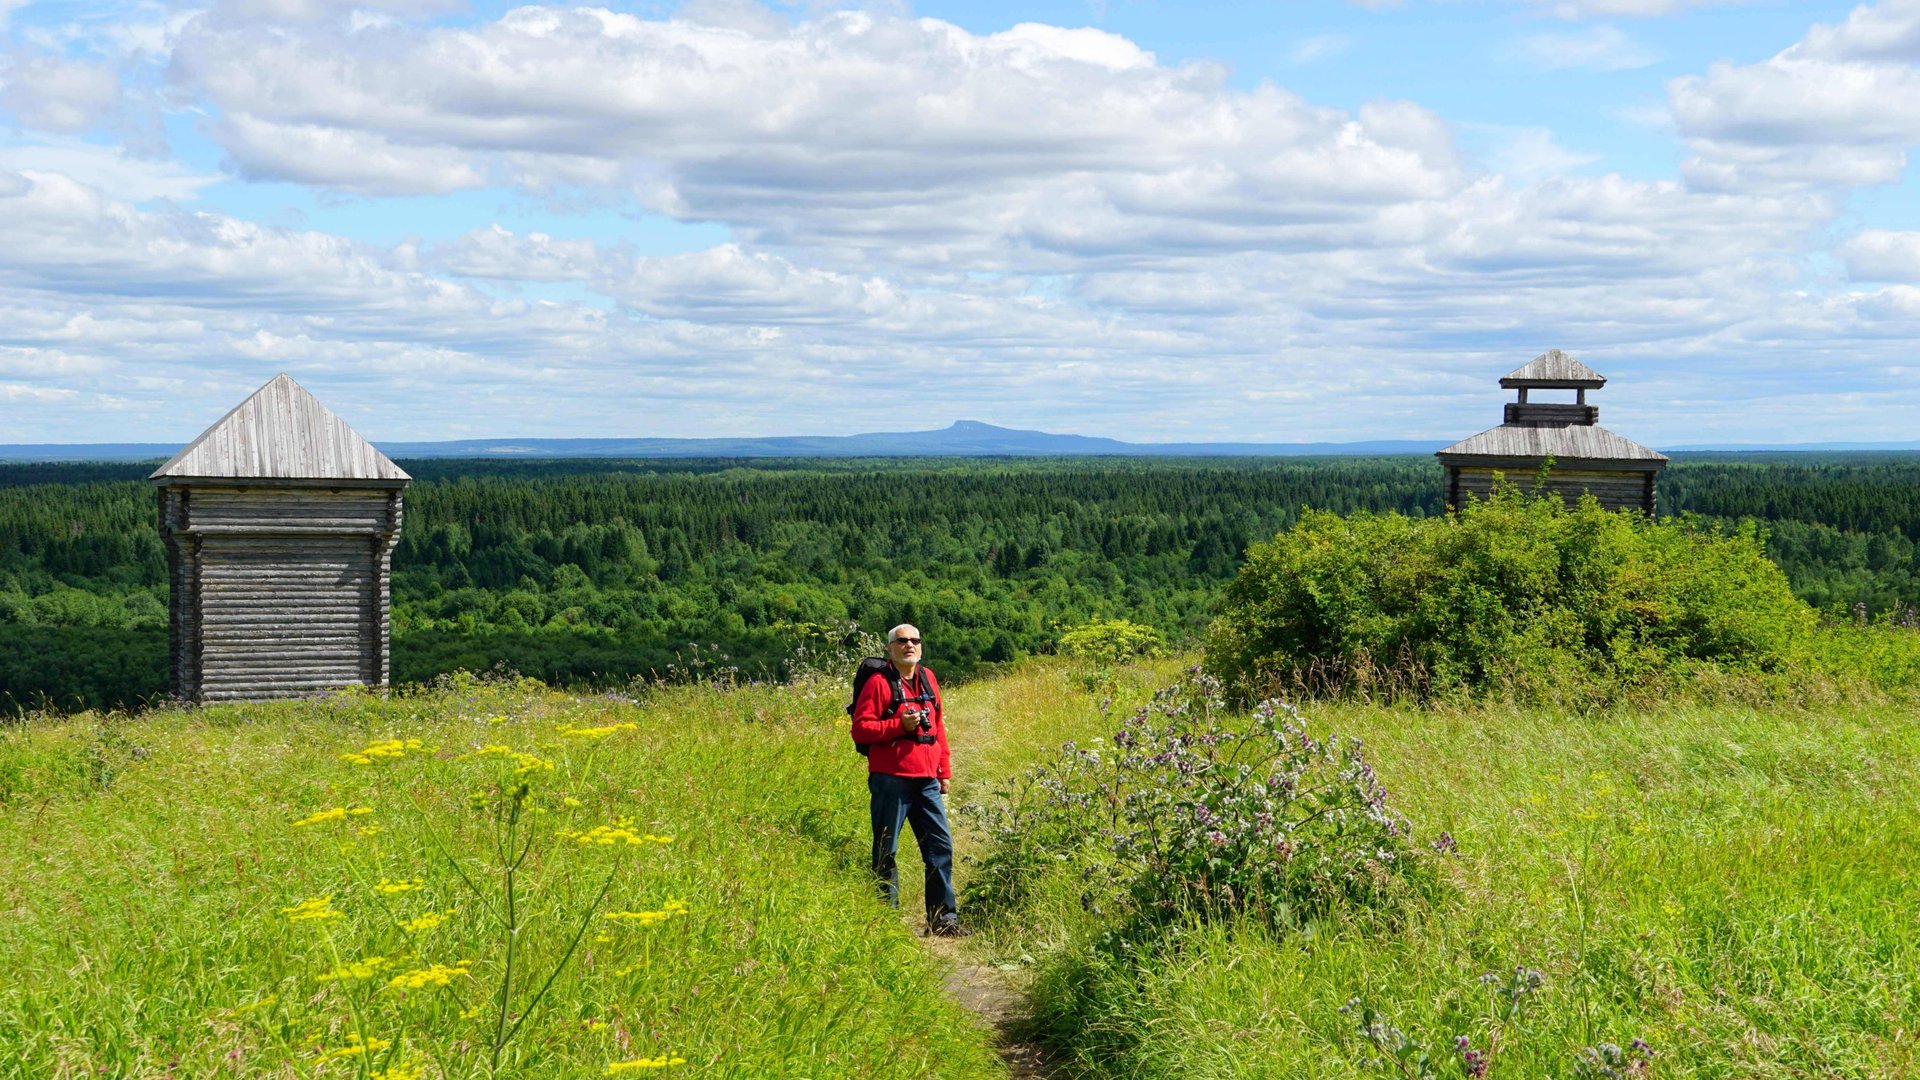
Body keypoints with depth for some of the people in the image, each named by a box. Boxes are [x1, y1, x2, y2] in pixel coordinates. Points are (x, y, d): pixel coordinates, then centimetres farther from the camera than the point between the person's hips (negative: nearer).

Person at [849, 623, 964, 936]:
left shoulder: (927, 678, 15)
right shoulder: (878, 683, -4)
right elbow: (860, 729, -9)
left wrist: (944, 771, 18)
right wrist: (899, 725, -18)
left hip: (926, 781, 6)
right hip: (890, 781, -6)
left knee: (941, 846, 5)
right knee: (886, 851, 0)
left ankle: (944, 917, 13)